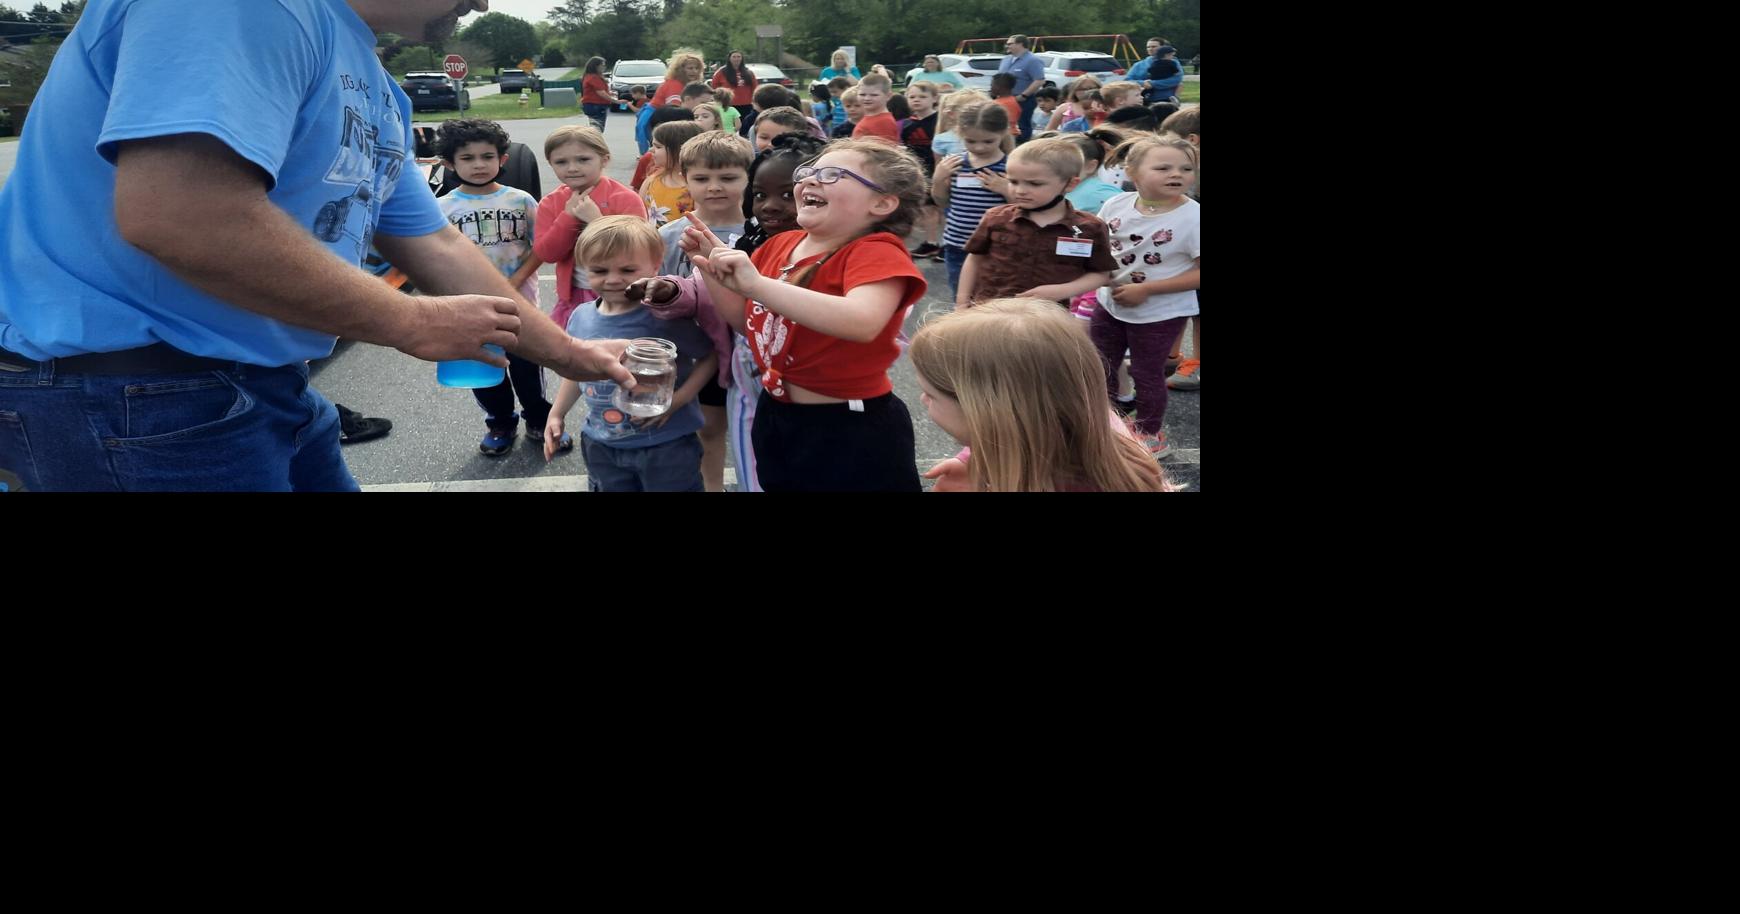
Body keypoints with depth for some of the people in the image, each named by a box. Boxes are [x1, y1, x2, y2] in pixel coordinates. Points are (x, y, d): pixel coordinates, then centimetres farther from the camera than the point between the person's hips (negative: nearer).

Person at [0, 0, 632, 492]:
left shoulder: (377, 93, 10)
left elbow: (435, 248, 18)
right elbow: (173, 214, -33)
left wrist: (568, 354, 20)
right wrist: (413, 324, -22)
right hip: (128, 388, -9)